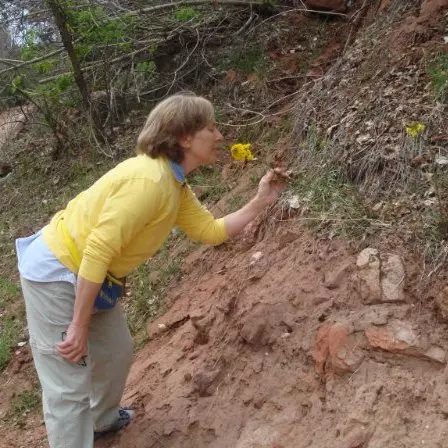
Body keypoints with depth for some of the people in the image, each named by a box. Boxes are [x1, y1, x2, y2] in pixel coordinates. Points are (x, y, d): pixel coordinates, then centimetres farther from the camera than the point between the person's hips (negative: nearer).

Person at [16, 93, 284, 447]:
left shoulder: (175, 185, 3)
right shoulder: (149, 179, -28)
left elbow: (211, 231, 9)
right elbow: (98, 250, -30)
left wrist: (261, 202, 2)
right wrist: (79, 326, -24)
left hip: (88, 276, 10)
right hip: (56, 274, -10)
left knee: (117, 352, 23)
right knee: (69, 386, -3)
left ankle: (101, 419, 49)